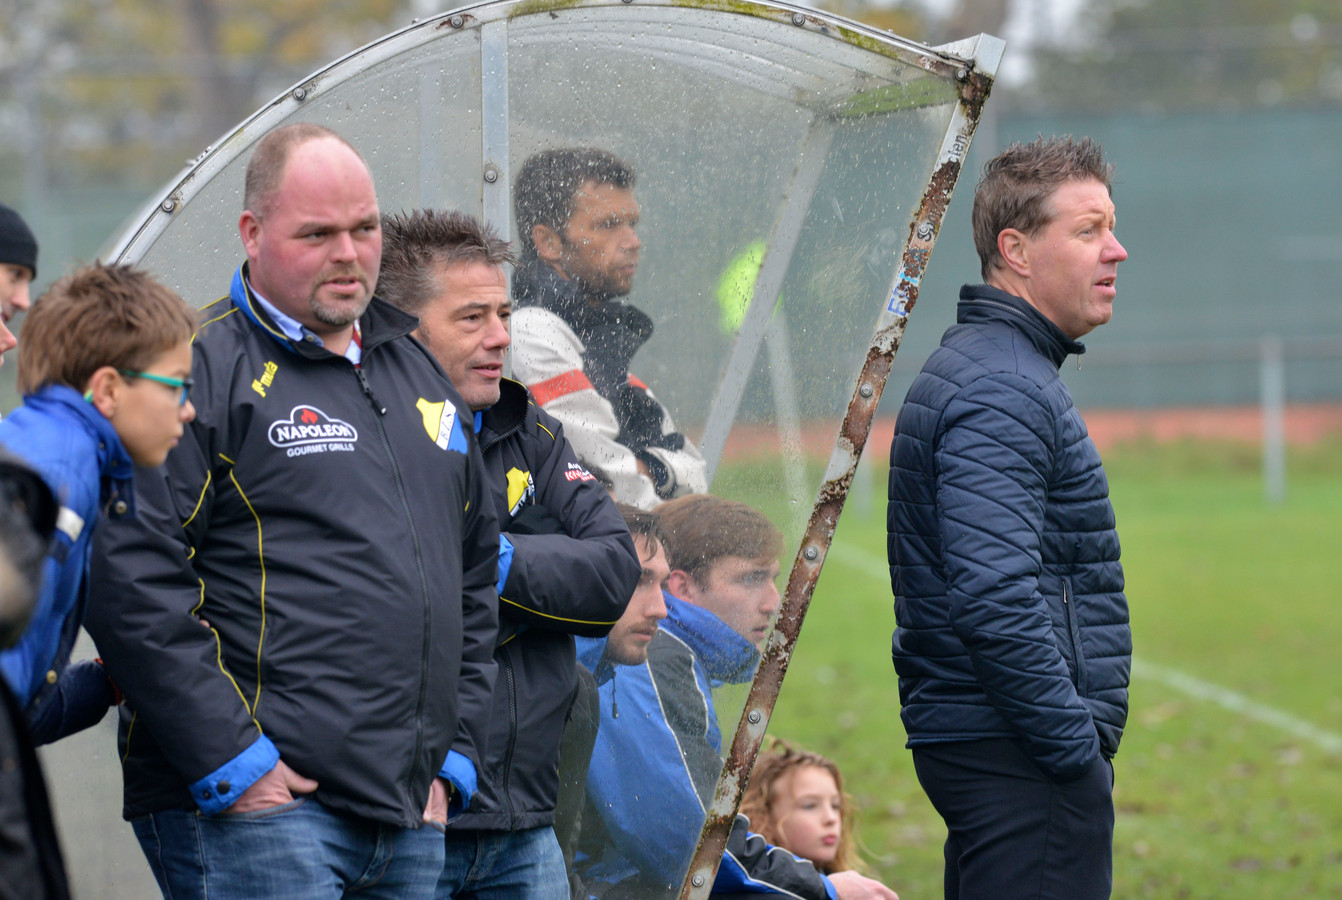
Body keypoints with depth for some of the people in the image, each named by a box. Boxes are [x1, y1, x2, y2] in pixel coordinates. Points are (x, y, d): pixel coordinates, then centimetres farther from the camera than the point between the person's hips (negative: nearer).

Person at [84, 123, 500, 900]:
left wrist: (455, 756, 17)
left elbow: (478, 577, 27)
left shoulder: (419, 372, 19)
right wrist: (230, 762, -16)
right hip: (251, 812, -7)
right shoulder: (200, 368, -5)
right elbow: (131, 582, -14)